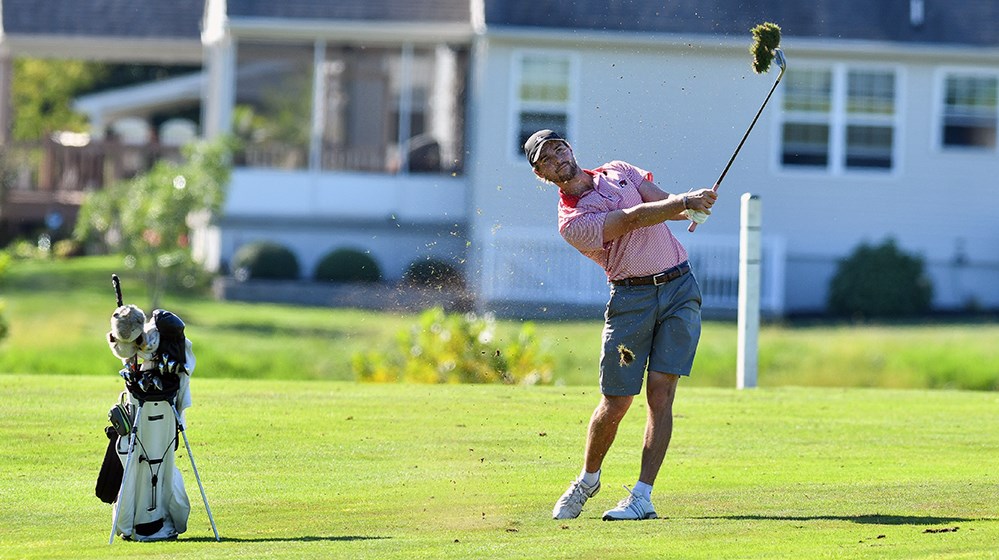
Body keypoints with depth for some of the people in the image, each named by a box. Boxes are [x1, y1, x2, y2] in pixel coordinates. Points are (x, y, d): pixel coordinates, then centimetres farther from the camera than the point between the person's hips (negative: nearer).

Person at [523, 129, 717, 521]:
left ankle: (642, 497, -10)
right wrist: (686, 201, -24)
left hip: (680, 287, 3)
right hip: (631, 296, -3)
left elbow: (666, 204, 5)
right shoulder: (573, 222, -6)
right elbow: (634, 218, -17)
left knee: (660, 392, -8)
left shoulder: (619, 172, 15)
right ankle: (587, 480, 25)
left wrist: (691, 209, -17)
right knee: (615, 404, -2)